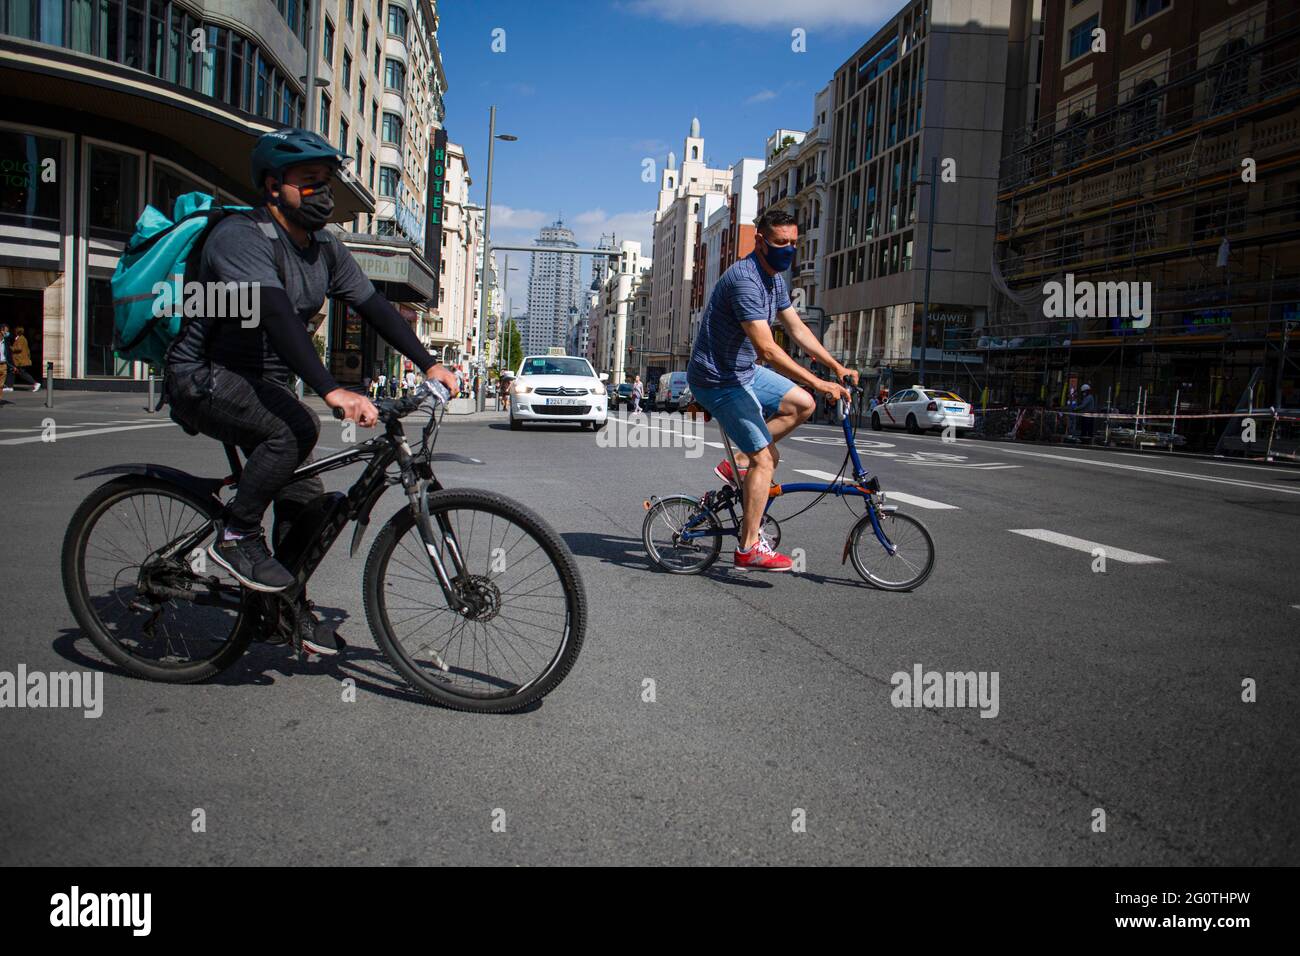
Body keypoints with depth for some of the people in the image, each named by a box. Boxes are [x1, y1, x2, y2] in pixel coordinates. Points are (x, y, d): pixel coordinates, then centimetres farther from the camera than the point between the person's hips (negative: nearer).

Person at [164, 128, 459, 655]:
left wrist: (429, 363, -11)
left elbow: (373, 306, 1)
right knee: (297, 428, -34)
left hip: (262, 383, 8)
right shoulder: (241, 236, -22)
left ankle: (288, 606, 20)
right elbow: (277, 315, -37)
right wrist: (333, 391, -49)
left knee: (305, 496, 3)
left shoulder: (325, 248, 4)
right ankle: (235, 536, -15)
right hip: (202, 378, -8)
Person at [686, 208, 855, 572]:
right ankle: (749, 549, -5)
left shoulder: (775, 278, 7)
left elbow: (797, 329, 13)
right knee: (766, 458, -11)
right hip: (719, 381, -10)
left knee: (801, 404, 10)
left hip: (745, 371, 10)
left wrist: (837, 367, 6)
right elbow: (768, 349, -32)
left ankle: (738, 465, 11)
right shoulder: (745, 280, -25)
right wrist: (819, 383, -31)